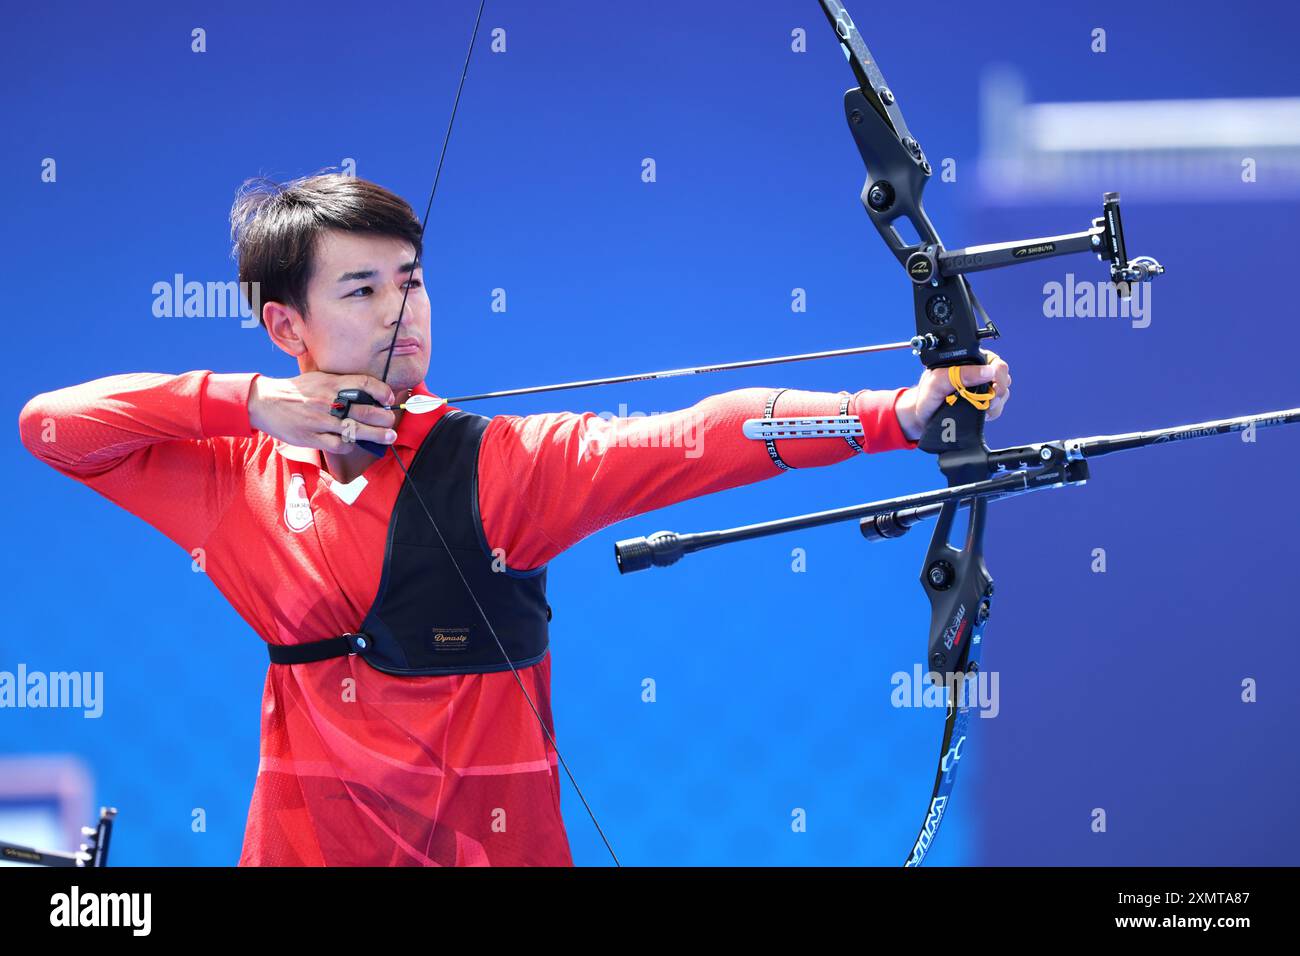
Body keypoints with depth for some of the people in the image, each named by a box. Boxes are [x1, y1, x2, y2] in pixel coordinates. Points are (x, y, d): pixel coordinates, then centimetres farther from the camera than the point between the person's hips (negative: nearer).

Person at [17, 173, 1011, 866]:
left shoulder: (504, 464, -7)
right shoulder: (235, 478, 2)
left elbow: (692, 441, -19)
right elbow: (50, 423, 2)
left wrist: (896, 413, -32)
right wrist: (247, 401, -9)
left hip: (493, 841, -2)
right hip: (304, 839, 2)